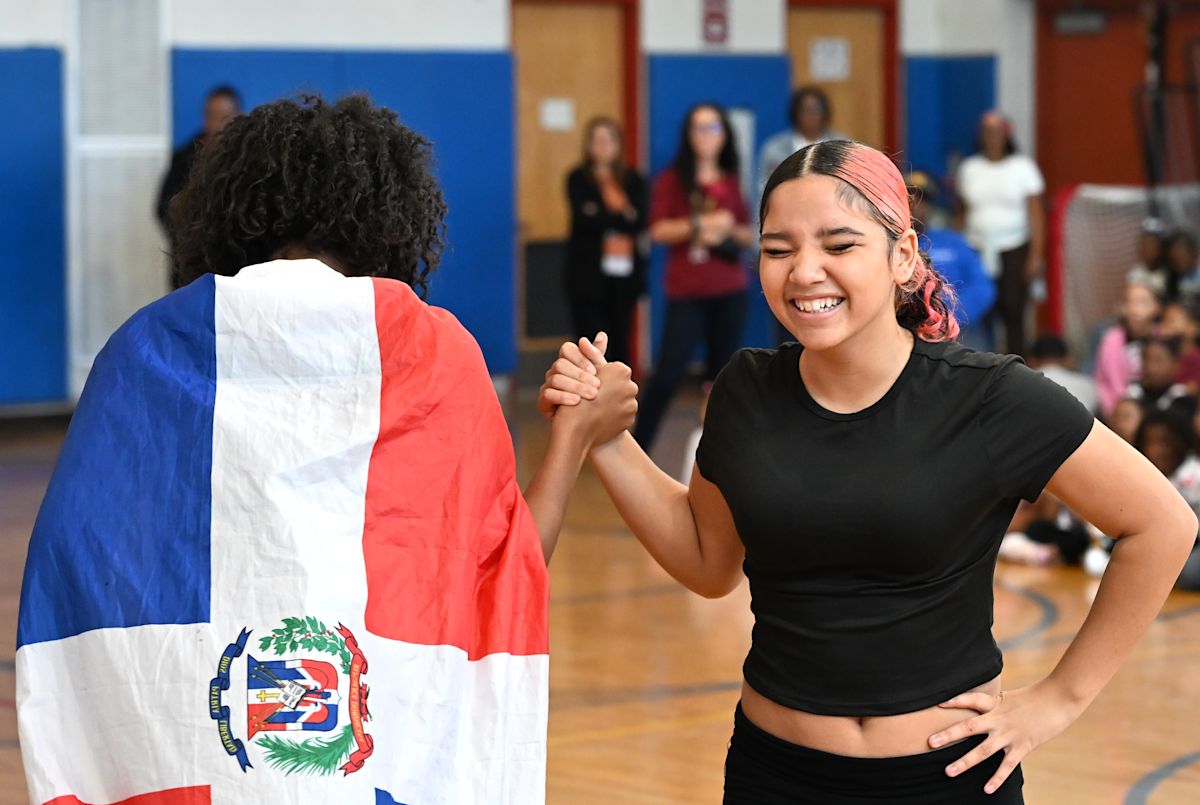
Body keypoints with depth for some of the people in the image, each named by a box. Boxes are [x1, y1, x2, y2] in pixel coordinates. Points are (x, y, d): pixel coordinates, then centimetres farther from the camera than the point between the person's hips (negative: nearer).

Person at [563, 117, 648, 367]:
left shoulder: (633, 180, 11)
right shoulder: (578, 179, 2)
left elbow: (639, 223, -3)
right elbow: (584, 220, -12)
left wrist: (602, 215, -9)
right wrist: (622, 215, -7)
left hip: (624, 275, 3)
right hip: (589, 274, -3)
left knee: (619, 340, 8)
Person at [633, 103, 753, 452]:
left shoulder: (731, 182, 13)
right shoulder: (672, 180, 3)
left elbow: (747, 234, 16)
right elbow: (659, 230, -6)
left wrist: (728, 232, -5)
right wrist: (700, 224, -18)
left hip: (730, 291, 4)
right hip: (686, 292, -4)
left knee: (722, 372, 3)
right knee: (668, 373, -10)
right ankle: (636, 447, -4)